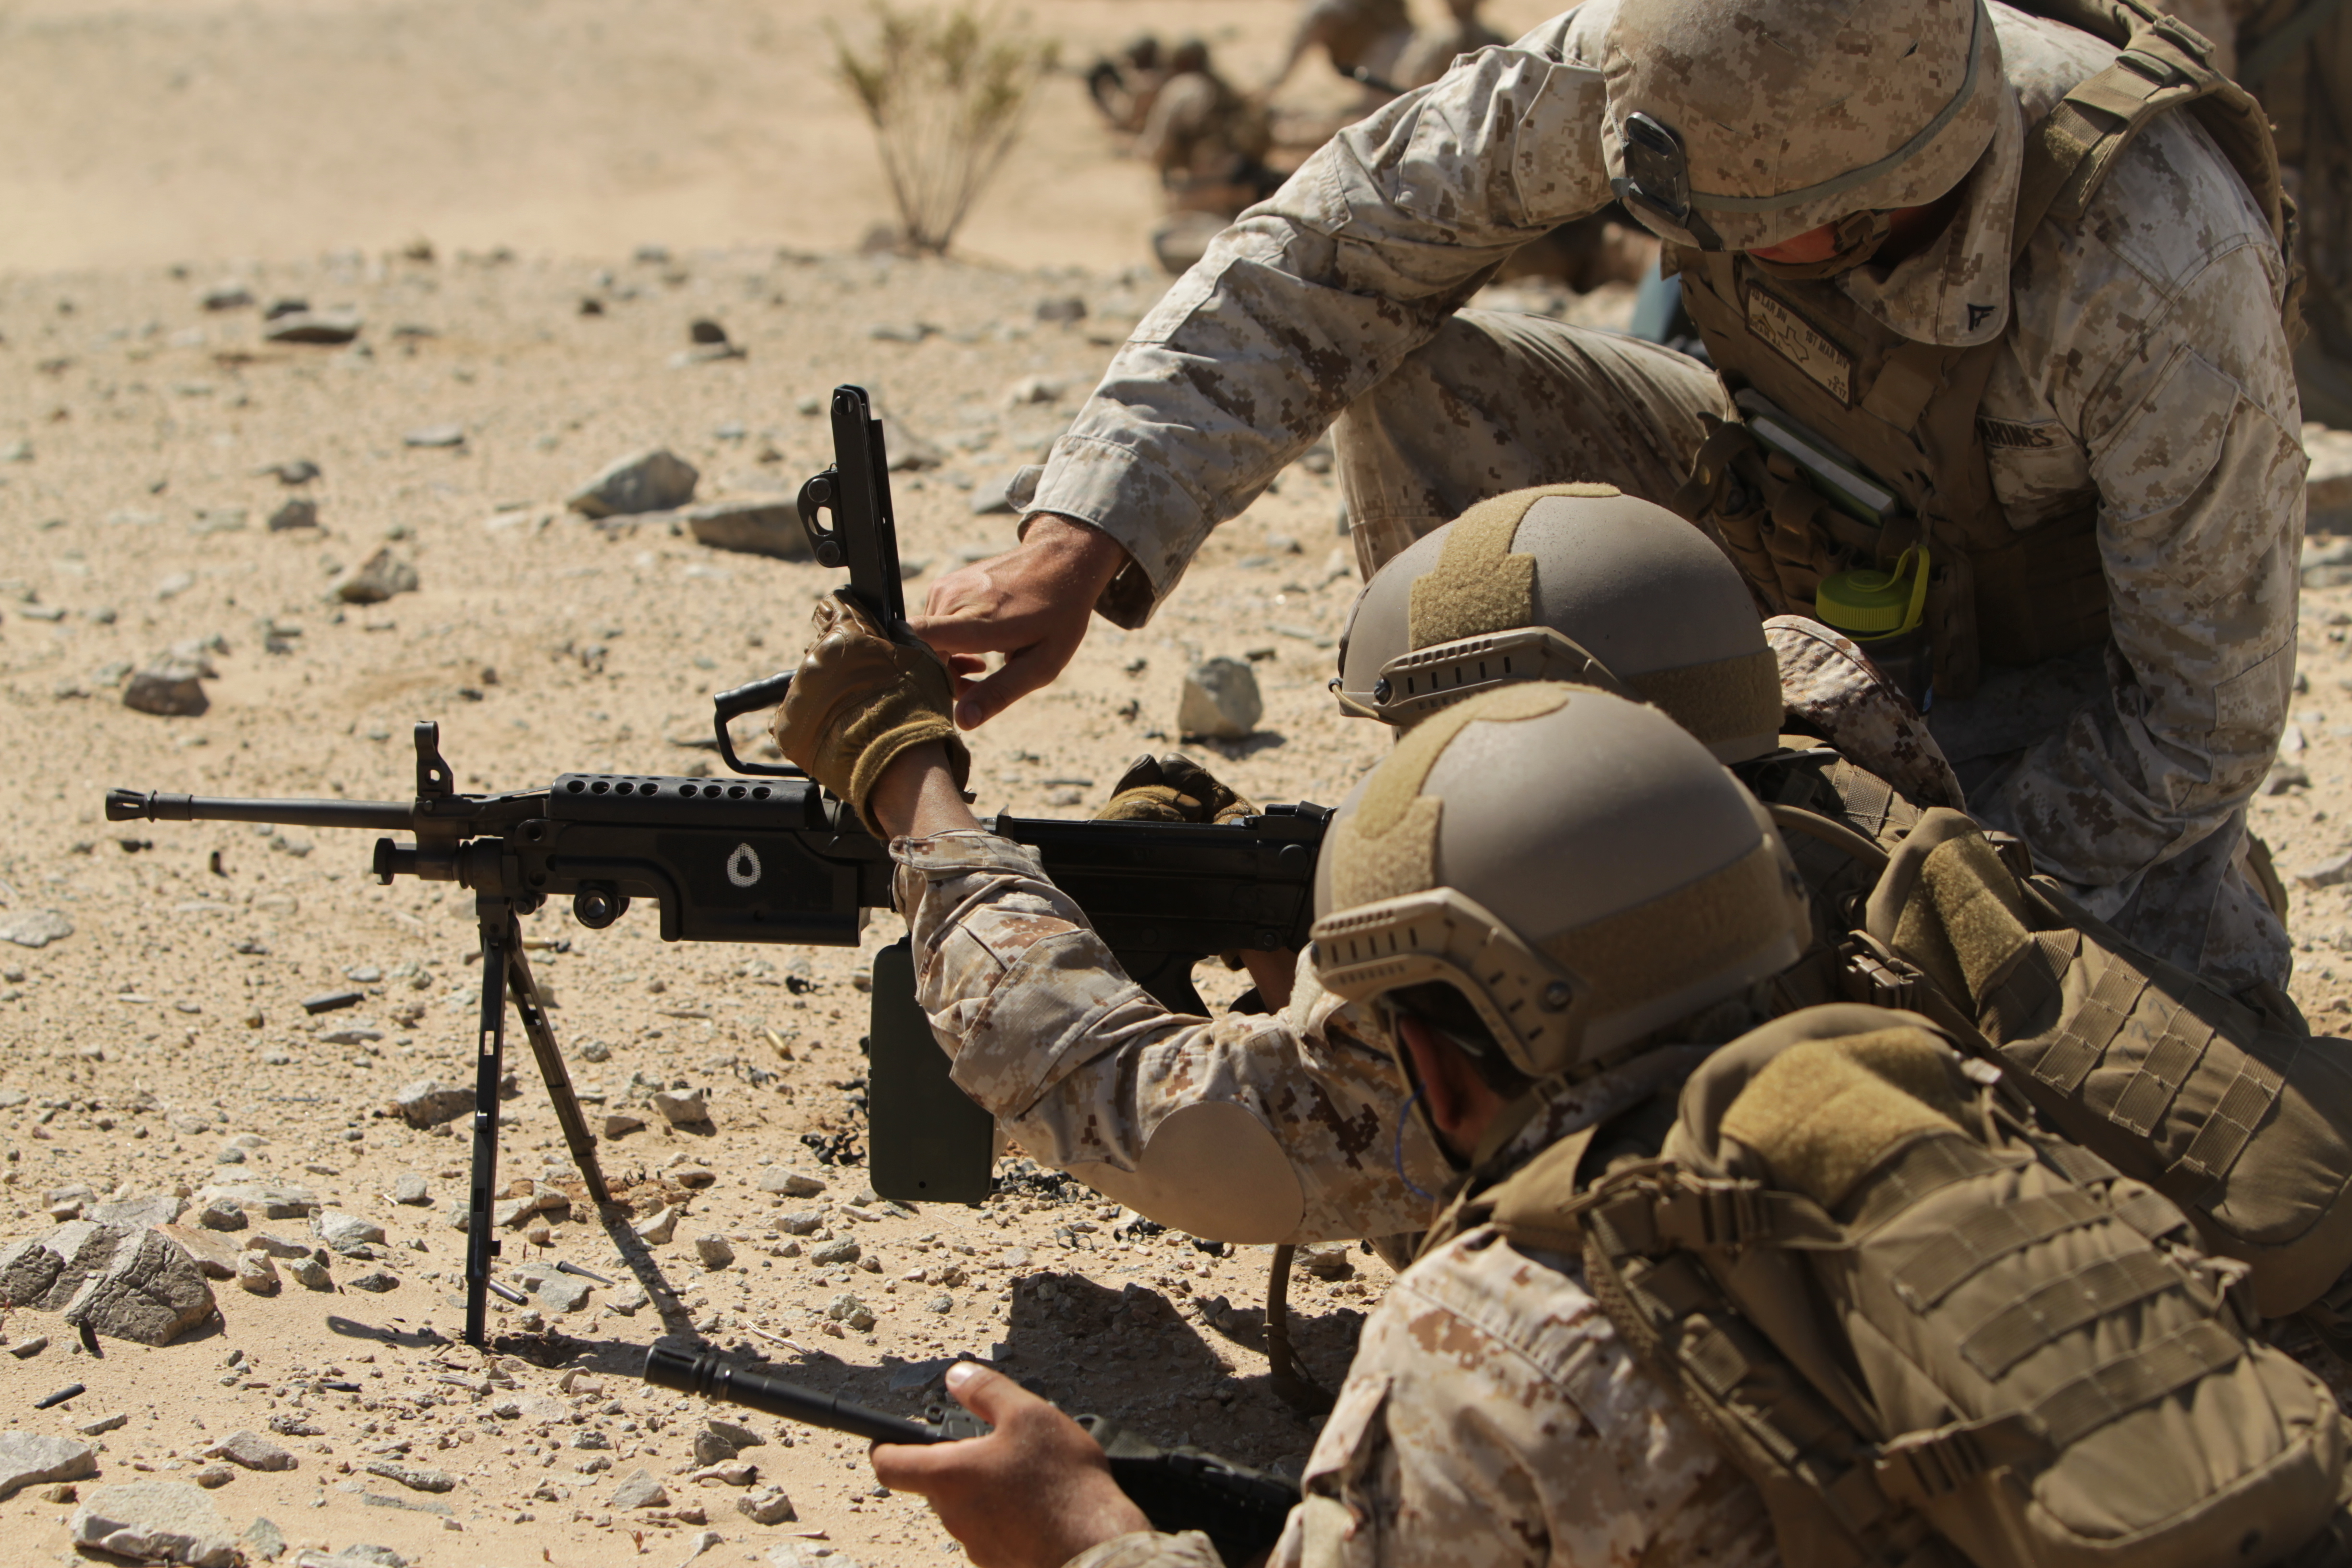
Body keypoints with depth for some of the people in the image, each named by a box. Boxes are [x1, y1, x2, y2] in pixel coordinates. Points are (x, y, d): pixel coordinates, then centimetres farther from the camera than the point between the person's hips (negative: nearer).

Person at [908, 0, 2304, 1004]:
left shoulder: (2165, 279, -39)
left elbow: (2202, 717, -28)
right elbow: (1333, 254, -21)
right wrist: (1079, 544, -32)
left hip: (2084, 633, -4)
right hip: (1832, 507, 4)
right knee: (1414, 384, -20)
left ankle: (2194, 886, 9)